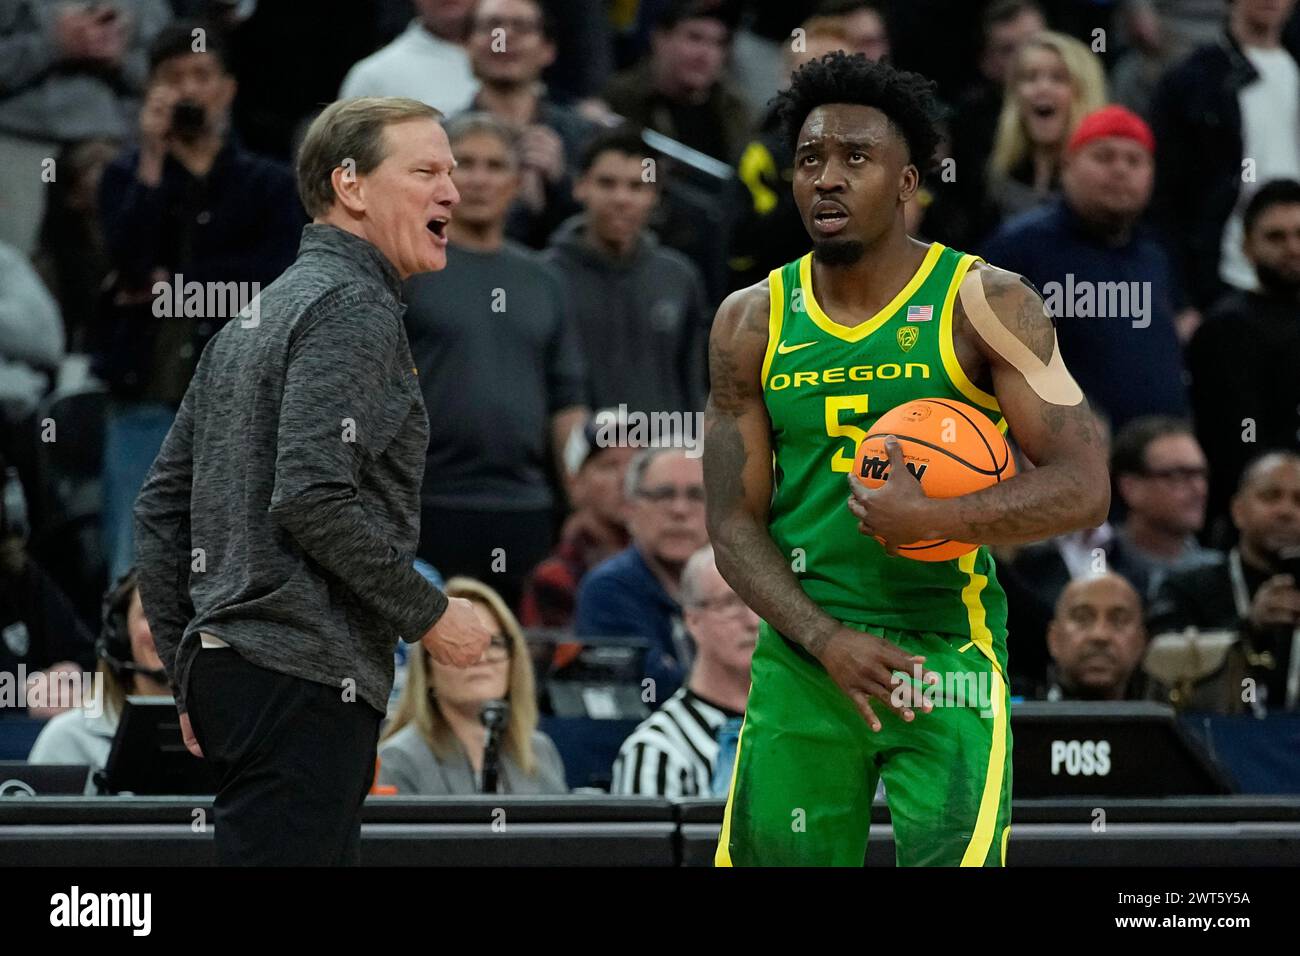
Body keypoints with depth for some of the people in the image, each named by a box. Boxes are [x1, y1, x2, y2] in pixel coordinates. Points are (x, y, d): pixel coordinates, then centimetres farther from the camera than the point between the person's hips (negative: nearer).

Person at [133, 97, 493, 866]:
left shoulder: (260, 314, 21)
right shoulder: (353, 308, -9)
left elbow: (163, 505, 21)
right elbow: (313, 497, -21)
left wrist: (188, 671, 22)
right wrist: (429, 615, -11)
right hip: (304, 683, -10)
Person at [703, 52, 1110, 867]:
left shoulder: (986, 305, -5)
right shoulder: (752, 323, 5)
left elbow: (1084, 489, -11)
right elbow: (735, 524, 4)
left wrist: (933, 519, -25)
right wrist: (825, 641, -13)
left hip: (949, 654, -3)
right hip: (800, 664, 3)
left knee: (953, 855, -14)